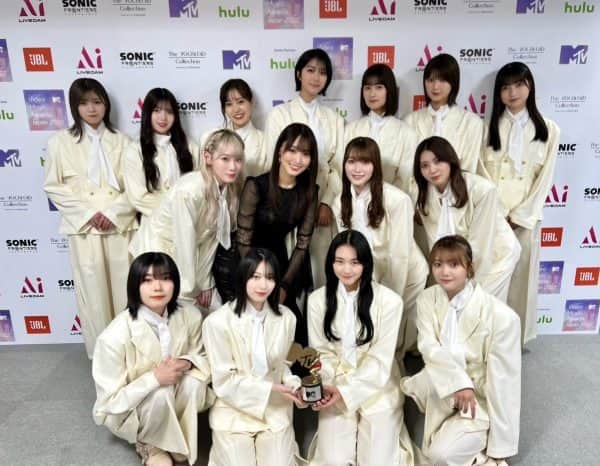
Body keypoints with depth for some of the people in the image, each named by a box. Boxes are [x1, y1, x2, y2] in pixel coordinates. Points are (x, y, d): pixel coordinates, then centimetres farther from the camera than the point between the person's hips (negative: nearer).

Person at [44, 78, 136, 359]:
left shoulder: (121, 141, 6)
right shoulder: (60, 142, 4)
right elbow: (53, 187, 3)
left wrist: (113, 212, -10)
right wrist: (88, 213, -7)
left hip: (120, 225, 1)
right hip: (83, 228, 0)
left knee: (126, 290, 3)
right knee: (94, 293, 4)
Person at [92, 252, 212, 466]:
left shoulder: (190, 316, -18)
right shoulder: (115, 335, -28)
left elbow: (202, 356, -1)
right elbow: (110, 401, -21)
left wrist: (187, 363, -24)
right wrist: (154, 378, -34)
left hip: (172, 400, 3)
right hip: (126, 412, -2)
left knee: (195, 383, -28)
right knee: (160, 394, -33)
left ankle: (177, 439, 2)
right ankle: (148, 445, 1)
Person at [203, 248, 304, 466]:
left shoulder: (286, 317, -3)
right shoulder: (218, 321, -16)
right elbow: (224, 381, -11)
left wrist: (292, 384, -11)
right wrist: (270, 388, -17)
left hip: (275, 409, 3)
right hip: (233, 409, -2)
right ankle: (229, 448, 18)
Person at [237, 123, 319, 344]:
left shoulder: (309, 191, -6)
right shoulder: (256, 185, -18)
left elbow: (302, 244, -3)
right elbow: (244, 241, -15)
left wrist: (285, 285, -9)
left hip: (278, 259, 4)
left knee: (292, 323, -2)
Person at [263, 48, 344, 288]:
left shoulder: (334, 118, 12)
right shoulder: (279, 114, 3)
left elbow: (339, 165, 6)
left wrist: (326, 203, -8)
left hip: (325, 206, 3)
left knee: (322, 268, 4)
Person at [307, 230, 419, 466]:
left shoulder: (389, 301, -13)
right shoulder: (318, 299, -4)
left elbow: (380, 360, -11)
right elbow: (321, 352, 1)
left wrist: (346, 391, -18)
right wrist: (329, 387, -17)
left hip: (377, 389, -1)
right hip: (336, 389, 2)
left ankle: (388, 433, 23)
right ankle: (352, 431, 21)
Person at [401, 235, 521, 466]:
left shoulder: (501, 316, -21)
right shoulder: (427, 299, -7)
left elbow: (502, 383, -18)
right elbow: (429, 348, -18)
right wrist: (459, 382, -37)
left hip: (482, 400, -4)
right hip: (442, 392, 4)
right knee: (434, 376, -31)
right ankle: (446, 426, 0)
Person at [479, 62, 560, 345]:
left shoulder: (548, 130, 4)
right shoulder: (489, 127, 3)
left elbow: (545, 179, 1)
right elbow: (483, 173, -1)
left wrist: (519, 215, -8)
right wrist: (500, 214, -8)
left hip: (526, 216, 1)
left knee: (521, 273, 6)